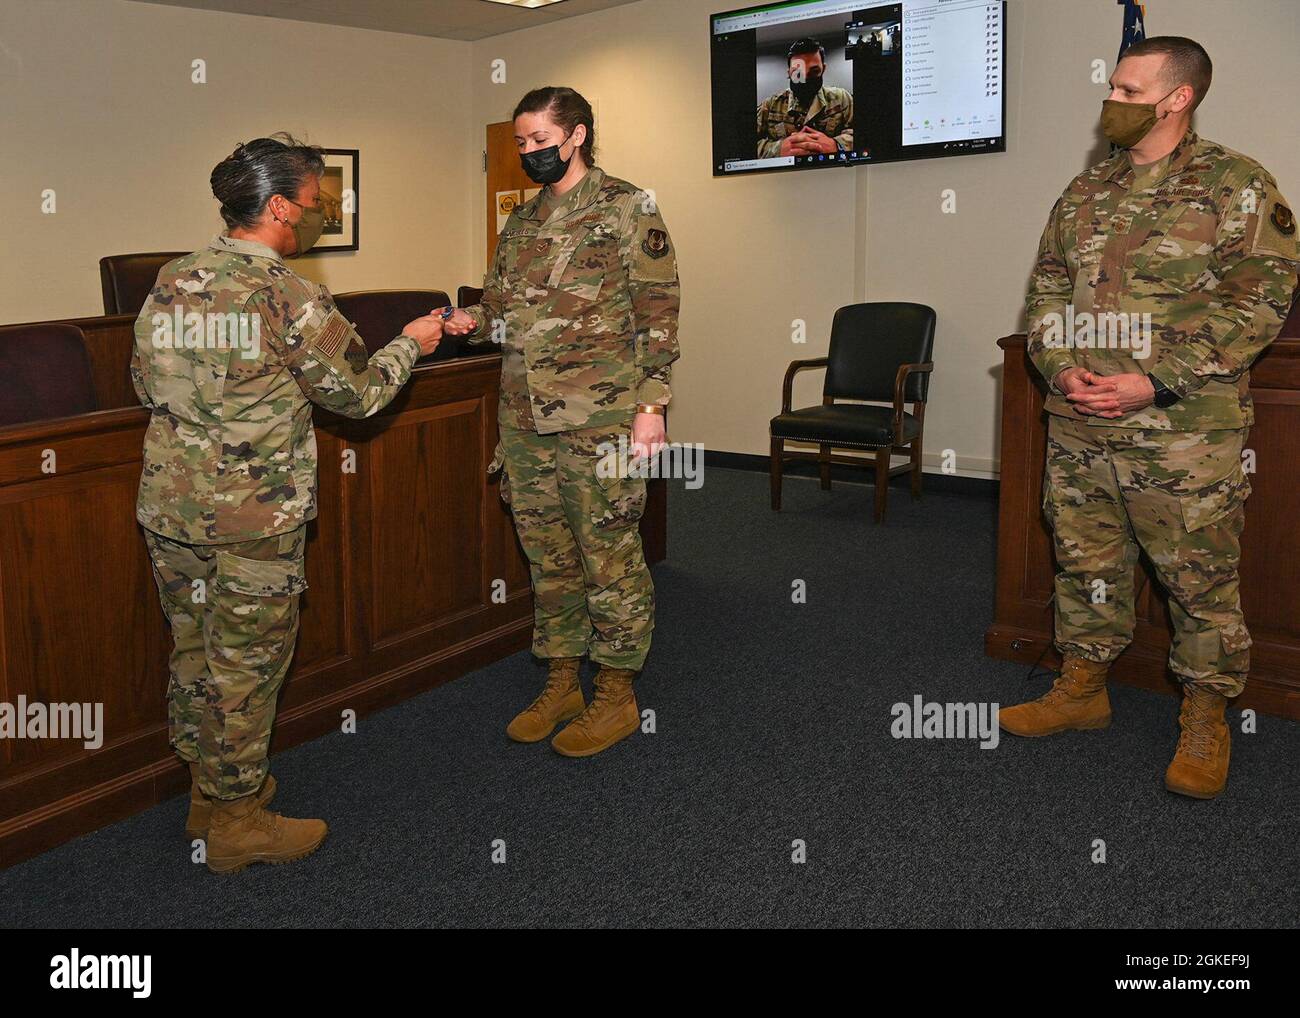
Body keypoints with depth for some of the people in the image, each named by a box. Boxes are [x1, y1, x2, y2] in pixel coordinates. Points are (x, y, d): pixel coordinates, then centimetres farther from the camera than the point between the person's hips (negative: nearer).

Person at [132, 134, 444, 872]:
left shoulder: (170, 284, 6)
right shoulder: (287, 295, -15)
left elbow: (146, 381, 16)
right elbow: (359, 393, -6)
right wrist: (410, 344, 10)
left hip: (168, 504, 7)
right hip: (254, 515, -7)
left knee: (195, 651, 18)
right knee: (246, 663, 5)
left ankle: (210, 791, 35)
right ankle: (238, 823, 19)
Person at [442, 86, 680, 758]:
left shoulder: (627, 209, -4)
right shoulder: (522, 220, 16)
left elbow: (658, 312, -8)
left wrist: (650, 405, -14)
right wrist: (474, 321, 0)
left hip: (599, 421, -7)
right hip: (525, 419, 7)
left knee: (609, 557, 1)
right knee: (548, 558, 14)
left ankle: (617, 697, 15)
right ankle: (561, 686, 27)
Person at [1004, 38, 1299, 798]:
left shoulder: (1239, 186, -4)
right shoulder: (1084, 193, 13)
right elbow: (1047, 293, 14)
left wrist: (1155, 383, -19)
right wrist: (1061, 370, -6)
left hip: (1185, 433, -5)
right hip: (1078, 430, 5)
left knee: (1202, 580, 3)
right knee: (1086, 564, 15)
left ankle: (1206, 720, 20)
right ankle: (1083, 690, 31)